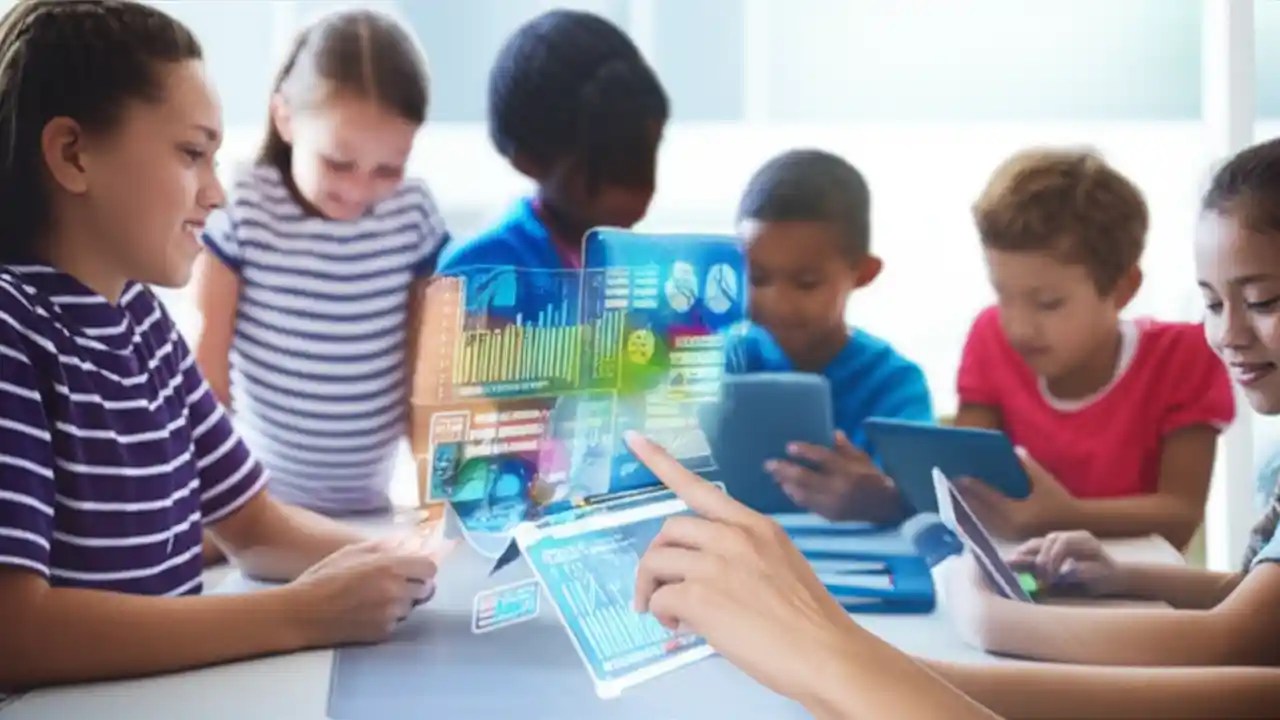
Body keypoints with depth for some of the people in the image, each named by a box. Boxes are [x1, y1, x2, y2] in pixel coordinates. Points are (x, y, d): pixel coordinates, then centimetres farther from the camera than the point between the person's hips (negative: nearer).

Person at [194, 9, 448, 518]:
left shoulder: (414, 215, -6)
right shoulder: (241, 213, -12)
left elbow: (425, 364, 3)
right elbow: (207, 368, -4)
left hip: (370, 504, 1)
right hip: (258, 498, 0)